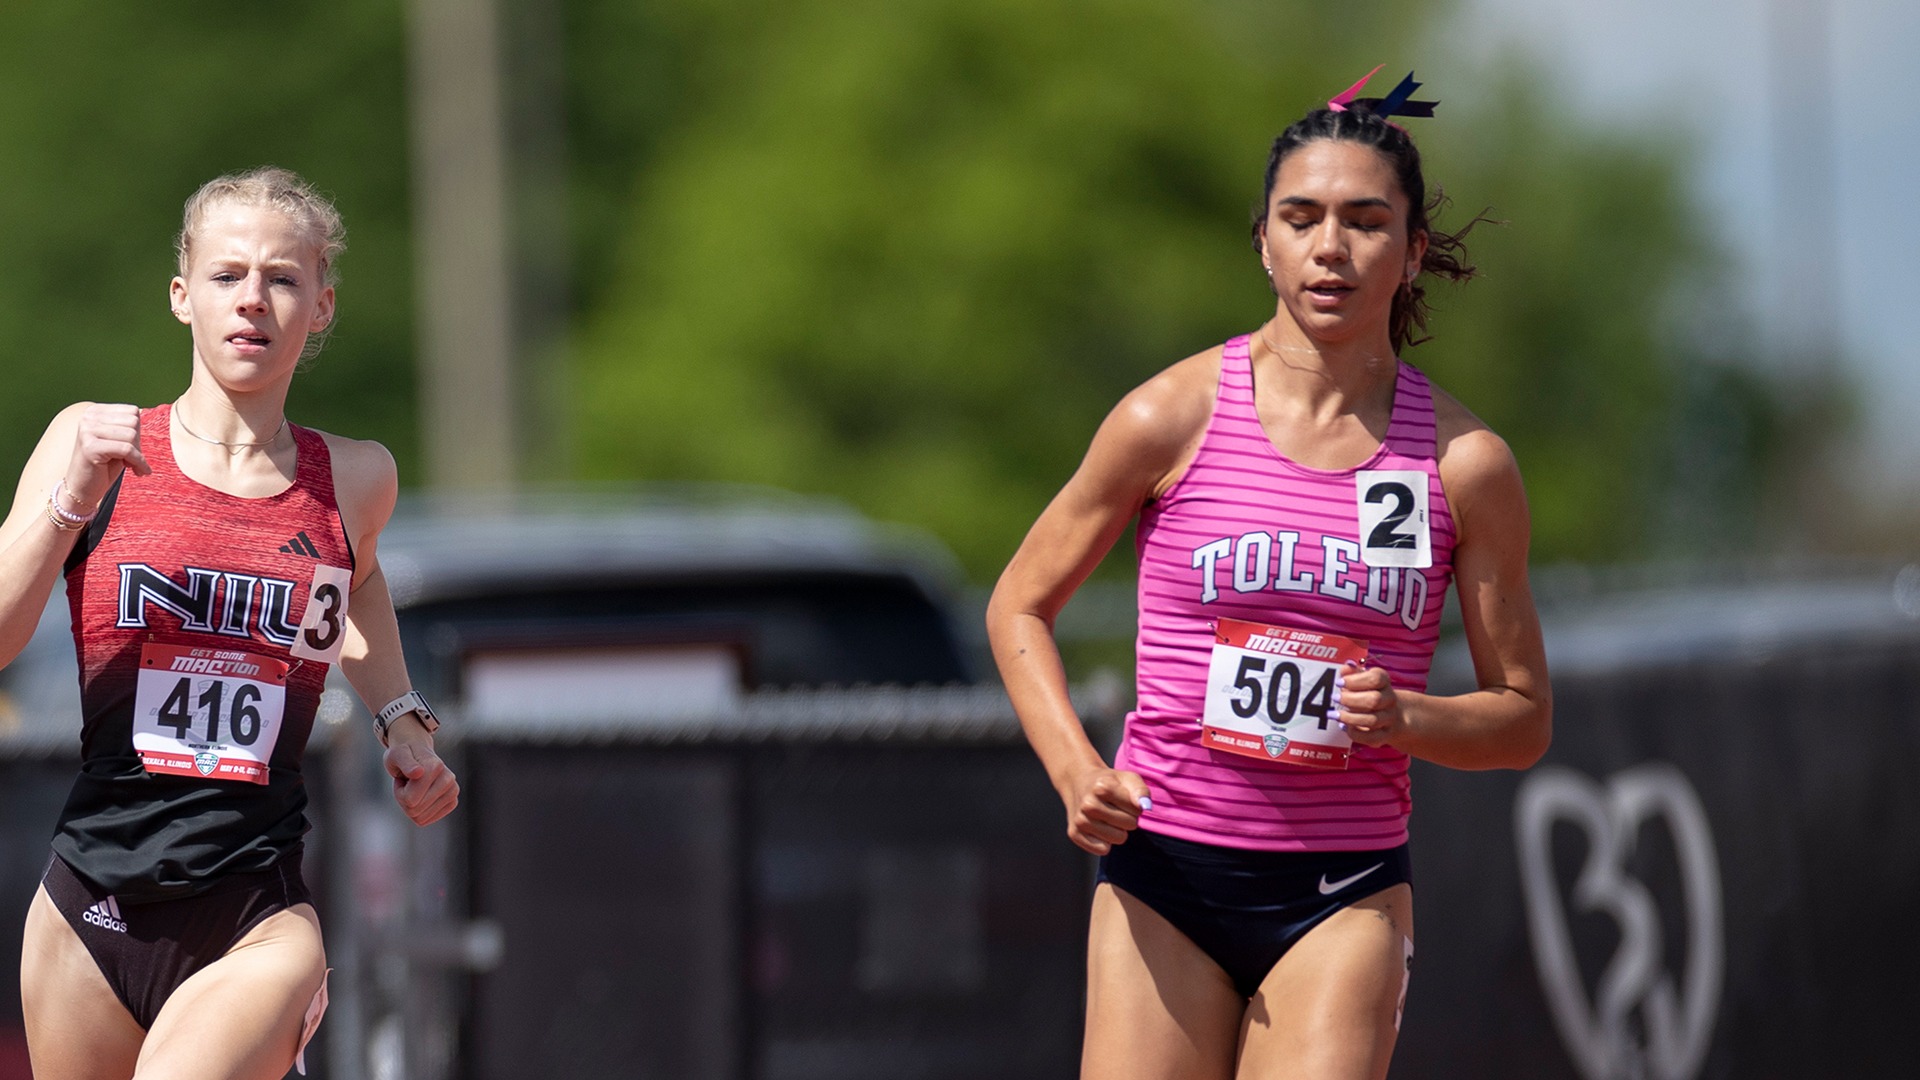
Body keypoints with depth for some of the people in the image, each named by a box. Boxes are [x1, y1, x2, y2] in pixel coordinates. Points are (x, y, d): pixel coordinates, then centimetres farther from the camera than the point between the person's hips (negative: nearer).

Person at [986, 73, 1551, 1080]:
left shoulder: (1465, 462, 0)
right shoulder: (1171, 417, -2)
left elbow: (1522, 719, 8)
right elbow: (1019, 607, 9)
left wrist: (1403, 719, -13)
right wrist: (1077, 774, -7)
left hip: (1344, 892, 0)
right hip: (1160, 871, 0)